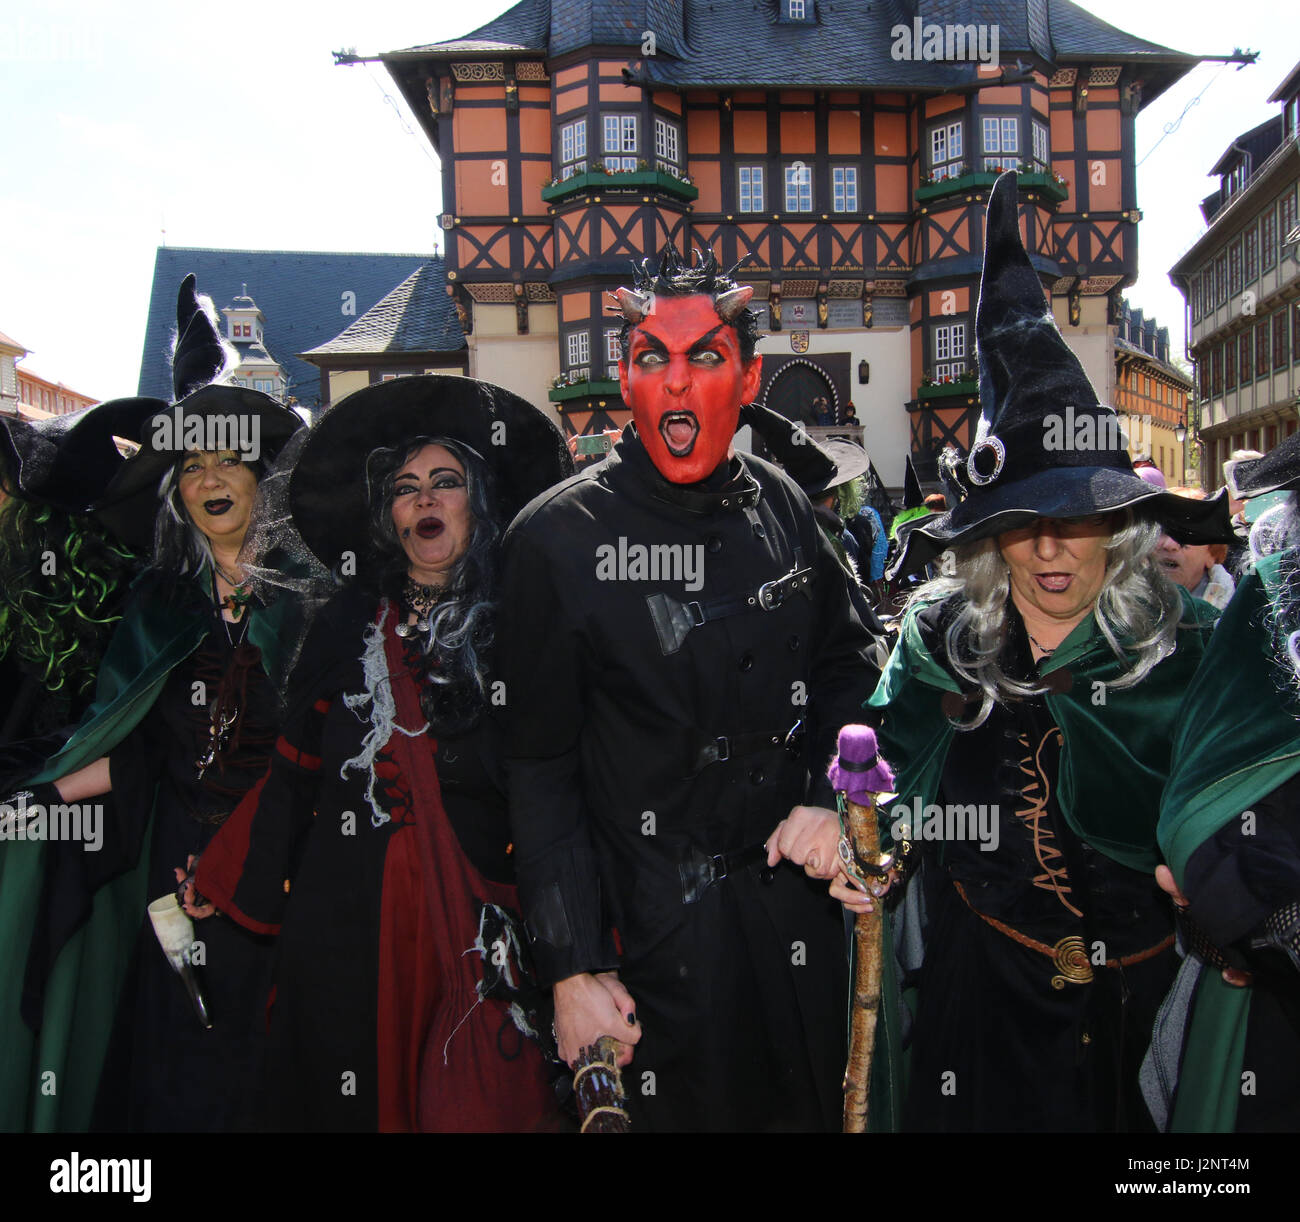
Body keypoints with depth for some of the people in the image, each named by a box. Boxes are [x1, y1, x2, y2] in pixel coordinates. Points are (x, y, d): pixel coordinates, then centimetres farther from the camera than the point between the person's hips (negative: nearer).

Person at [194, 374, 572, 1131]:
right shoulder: (348, 626, 8)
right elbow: (296, 769, 12)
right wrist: (235, 885, 15)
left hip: (473, 915, -3)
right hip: (347, 916, 3)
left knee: (469, 1097, 5)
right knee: (351, 1089, 15)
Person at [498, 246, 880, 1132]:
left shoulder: (782, 508, 1)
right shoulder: (559, 538, -13)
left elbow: (848, 662, 12)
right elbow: (541, 769, -10)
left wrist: (831, 798, -5)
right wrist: (574, 966, -11)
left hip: (795, 888, 5)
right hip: (658, 926, -4)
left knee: (817, 1105, 21)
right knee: (684, 1108, 12)